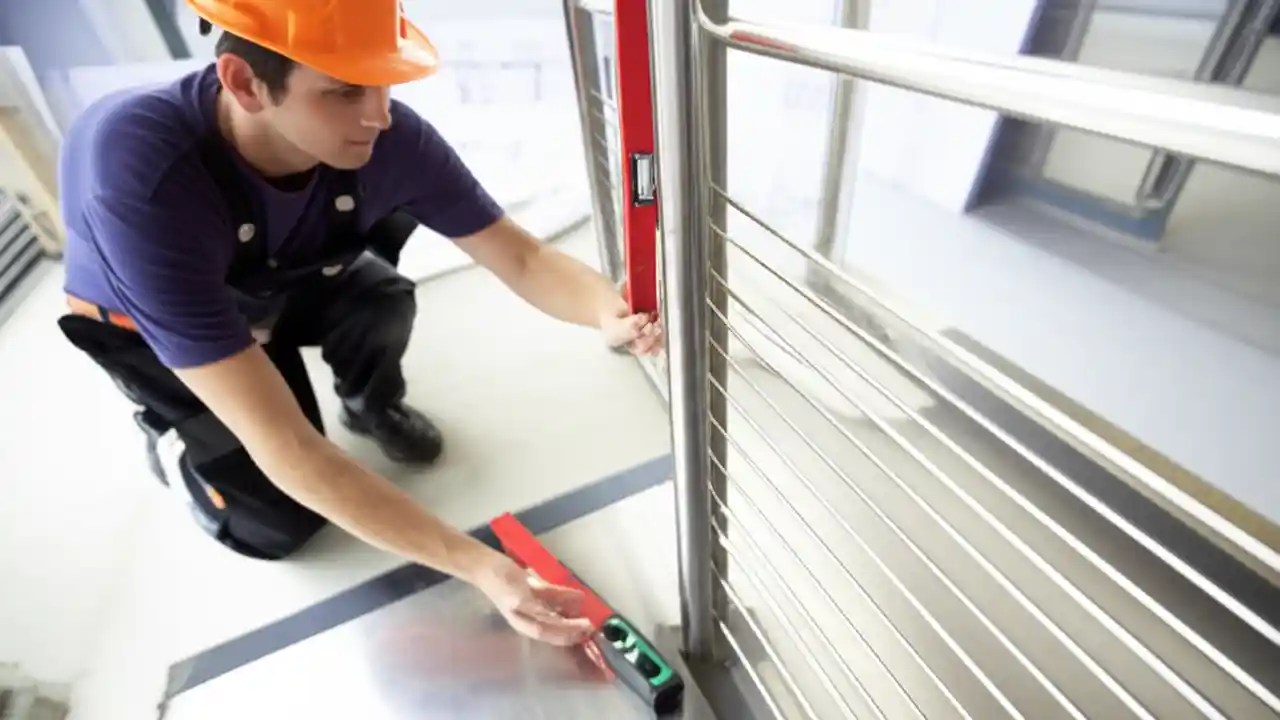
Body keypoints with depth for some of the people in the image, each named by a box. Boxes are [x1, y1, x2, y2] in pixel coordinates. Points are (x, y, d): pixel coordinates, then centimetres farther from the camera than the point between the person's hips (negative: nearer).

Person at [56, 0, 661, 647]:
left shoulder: (386, 137, -32)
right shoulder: (137, 173, -43)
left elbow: (521, 257, -25)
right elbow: (283, 447, -44)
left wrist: (608, 314, -48)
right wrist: (478, 566, -45)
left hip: (288, 286, 3)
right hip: (149, 323, -3)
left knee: (381, 292, -28)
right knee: (280, 523, -9)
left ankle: (371, 404, 6)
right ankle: (173, 436, 22)